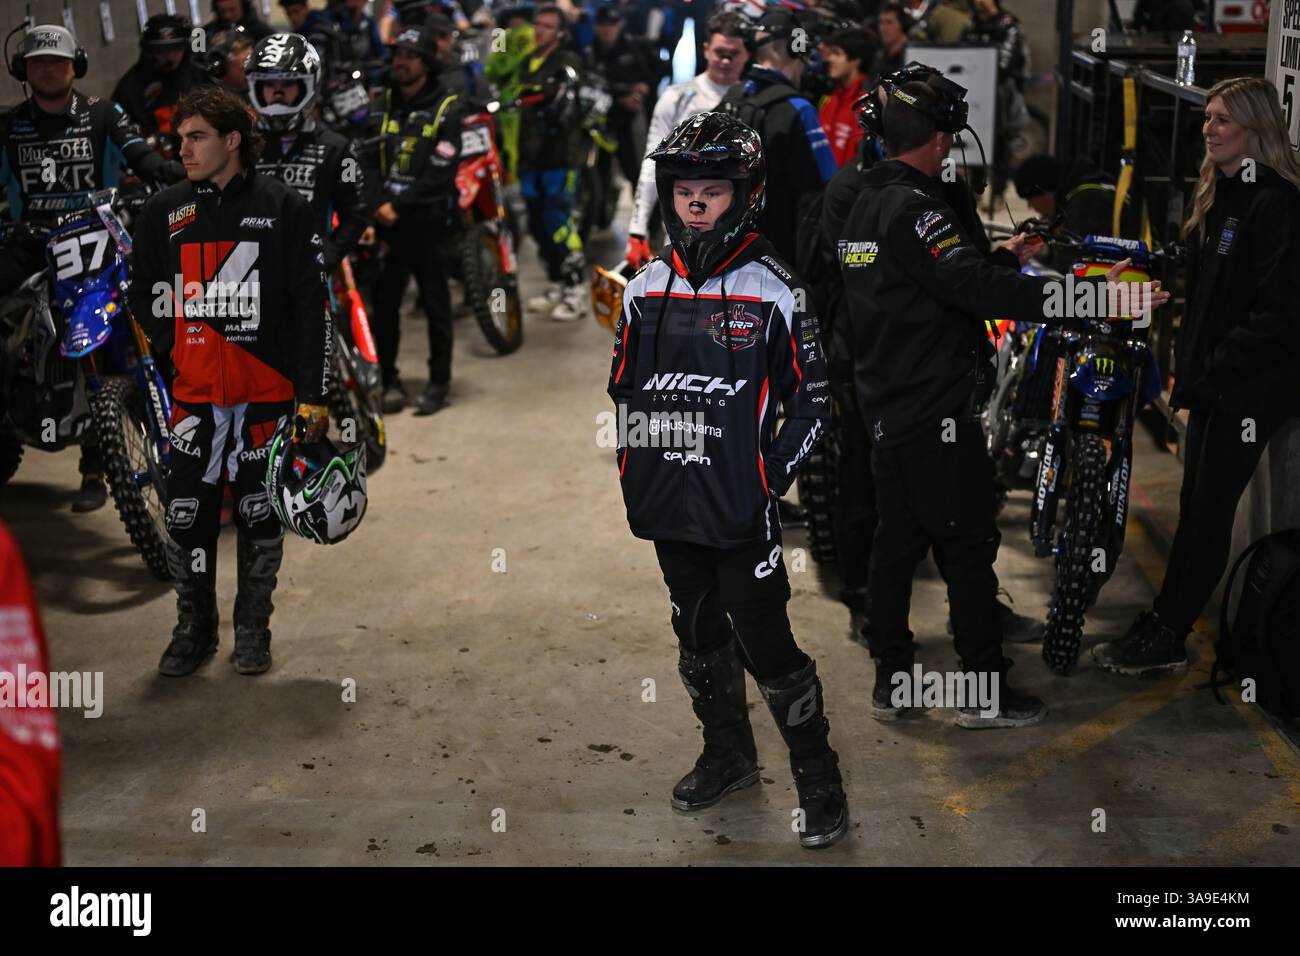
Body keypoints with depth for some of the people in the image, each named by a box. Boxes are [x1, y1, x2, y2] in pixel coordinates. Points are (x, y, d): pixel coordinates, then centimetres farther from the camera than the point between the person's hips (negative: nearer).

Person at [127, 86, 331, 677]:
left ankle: (253, 629, 22)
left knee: (261, 517, 7)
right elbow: (143, 292, 18)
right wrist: (176, 345, 2)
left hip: (268, 394, -2)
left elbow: (311, 307, -3)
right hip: (194, 396, 2)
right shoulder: (164, 212, 7)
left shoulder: (285, 211, -1)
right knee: (187, 515, 2)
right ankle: (194, 629, 19)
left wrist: (312, 396, -7)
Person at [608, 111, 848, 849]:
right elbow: (622, 389, 17)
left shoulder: (774, 290, -8)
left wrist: (769, 480, -12)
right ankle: (730, 757, 38)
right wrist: (634, 474, 10)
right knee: (701, 642, 19)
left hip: (741, 512, -5)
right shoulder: (646, 288, 6)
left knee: (769, 651, -4)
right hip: (669, 510, 5)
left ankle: (820, 782, 14)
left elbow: (814, 402, -5)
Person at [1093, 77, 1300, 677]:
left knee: (1207, 513, -1)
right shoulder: (1218, 194, 13)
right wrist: (1189, 367, 12)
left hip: (1247, 387, -8)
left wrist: (1212, 371, -20)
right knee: (1196, 507, 14)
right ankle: (1161, 625, 23)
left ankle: (1166, 641, 7)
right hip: (1212, 380, 8)